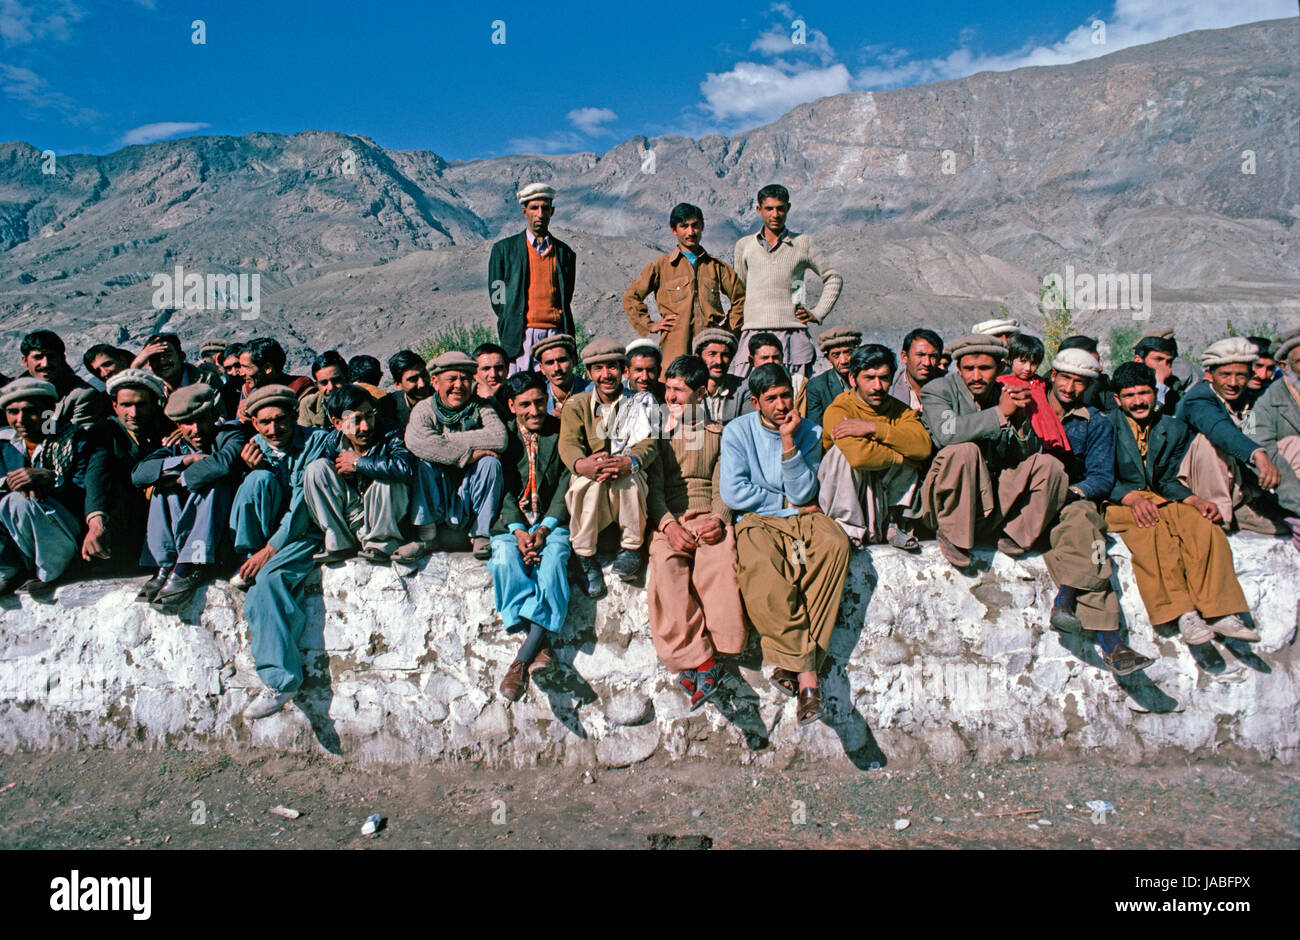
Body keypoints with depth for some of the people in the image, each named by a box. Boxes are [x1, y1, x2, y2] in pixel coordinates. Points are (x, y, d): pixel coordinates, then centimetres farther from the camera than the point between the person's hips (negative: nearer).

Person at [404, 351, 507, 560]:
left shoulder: (480, 408, -2)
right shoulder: (424, 409, -4)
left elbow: (499, 439, -23)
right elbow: (415, 441, -28)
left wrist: (448, 439, -19)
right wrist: (467, 454, -27)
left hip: (471, 494, 1)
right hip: (436, 498, 0)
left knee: (489, 462, -24)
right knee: (424, 462, -25)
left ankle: (481, 534, -14)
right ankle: (425, 535, -19)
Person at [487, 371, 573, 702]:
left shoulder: (561, 433, 8)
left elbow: (566, 485, 1)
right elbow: (503, 488, 1)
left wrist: (545, 528, -14)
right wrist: (518, 530, -16)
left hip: (553, 521, -1)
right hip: (512, 522, 1)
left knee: (552, 559, -32)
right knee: (505, 560, -32)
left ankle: (522, 658, -35)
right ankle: (541, 644, -32)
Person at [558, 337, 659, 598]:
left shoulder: (642, 401, 10)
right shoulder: (576, 404, 11)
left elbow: (648, 443, -7)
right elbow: (568, 442, -8)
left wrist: (631, 461, -33)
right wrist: (580, 464, -34)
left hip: (629, 492, 0)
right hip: (589, 495, 1)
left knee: (628, 474, -34)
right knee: (589, 478, -34)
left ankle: (631, 547, -13)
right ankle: (584, 555, -16)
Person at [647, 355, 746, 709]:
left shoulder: (719, 433, 20)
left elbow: (723, 486, 11)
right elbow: (654, 485, 7)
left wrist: (718, 519, -12)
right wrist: (668, 524, -12)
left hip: (709, 517, 0)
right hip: (668, 519, 0)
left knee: (719, 564, -35)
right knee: (666, 567, -34)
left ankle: (693, 666, -34)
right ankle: (701, 663, -35)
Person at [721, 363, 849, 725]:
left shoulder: (809, 433, 9)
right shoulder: (737, 431, 4)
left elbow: (803, 495, -2)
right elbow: (733, 494, -7)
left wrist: (788, 442, -11)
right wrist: (787, 501, -2)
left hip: (799, 518, 2)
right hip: (756, 520, -2)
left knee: (835, 542, -32)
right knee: (762, 567, -37)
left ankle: (793, 663, -34)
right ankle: (806, 673, -32)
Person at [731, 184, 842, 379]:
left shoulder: (803, 243, 9)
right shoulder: (744, 245, 14)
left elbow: (834, 279, 17)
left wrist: (817, 313, 7)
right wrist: (735, 323, 14)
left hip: (793, 333, 0)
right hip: (754, 332, 1)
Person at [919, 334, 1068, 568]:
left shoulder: (1005, 395, 8)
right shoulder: (938, 389, -7)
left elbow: (1029, 454, 4)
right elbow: (945, 432, -29)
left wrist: (1020, 419, -15)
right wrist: (1000, 412, -25)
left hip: (993, 492, 5)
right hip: (947, 494, -5)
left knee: (1049, 465, -9)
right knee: (965, 450, -33)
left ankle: (1014, 534, 5)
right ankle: (952, 536, -15)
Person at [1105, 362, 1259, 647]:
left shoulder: (1175, 429, 15)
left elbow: (1169, 480, 13)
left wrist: (1195, 500, -7)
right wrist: (1132, 497, -23)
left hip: (1160, 499, 4)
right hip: (1118, 503, -4)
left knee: (1203, 526, -28)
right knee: (1153, 531, -37)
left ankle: (1218, 612, -34)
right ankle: (1183, 613, -42)